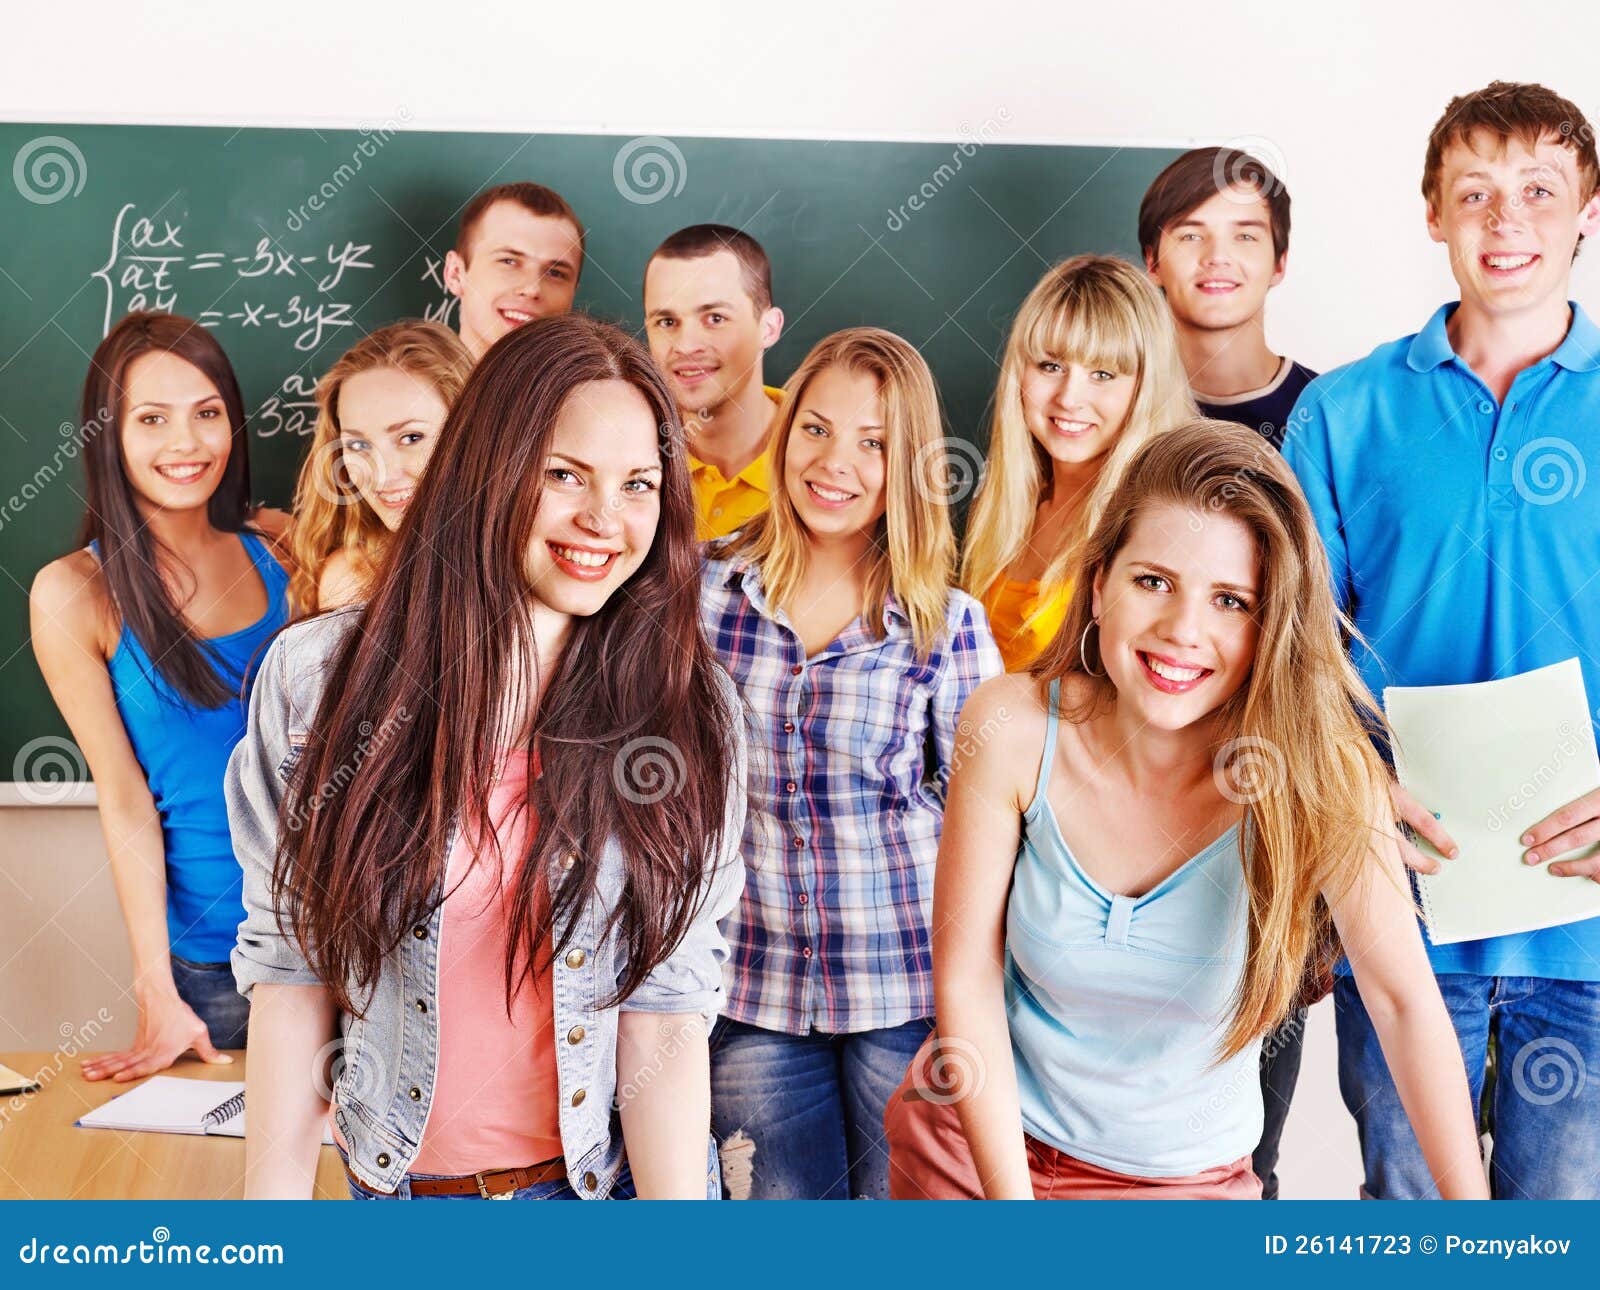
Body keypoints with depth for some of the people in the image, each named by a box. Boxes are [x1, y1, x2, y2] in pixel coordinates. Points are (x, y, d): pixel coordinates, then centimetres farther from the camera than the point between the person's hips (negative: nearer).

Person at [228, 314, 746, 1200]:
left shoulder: (689, 710, -10)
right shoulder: (316, 678, -10)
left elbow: (668, 1010, -13)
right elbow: (291, 969, -6)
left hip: (616, 1176, 0)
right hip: (401, 1182, 1)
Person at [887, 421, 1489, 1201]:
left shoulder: (1324, 773, -23)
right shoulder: (1015, 729, -22)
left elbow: (1404, 1002, -15)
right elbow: (965, 981, -16)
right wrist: (1012, 1201, -18)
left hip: (1186, 1179, 0)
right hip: (975, 1140, 0)